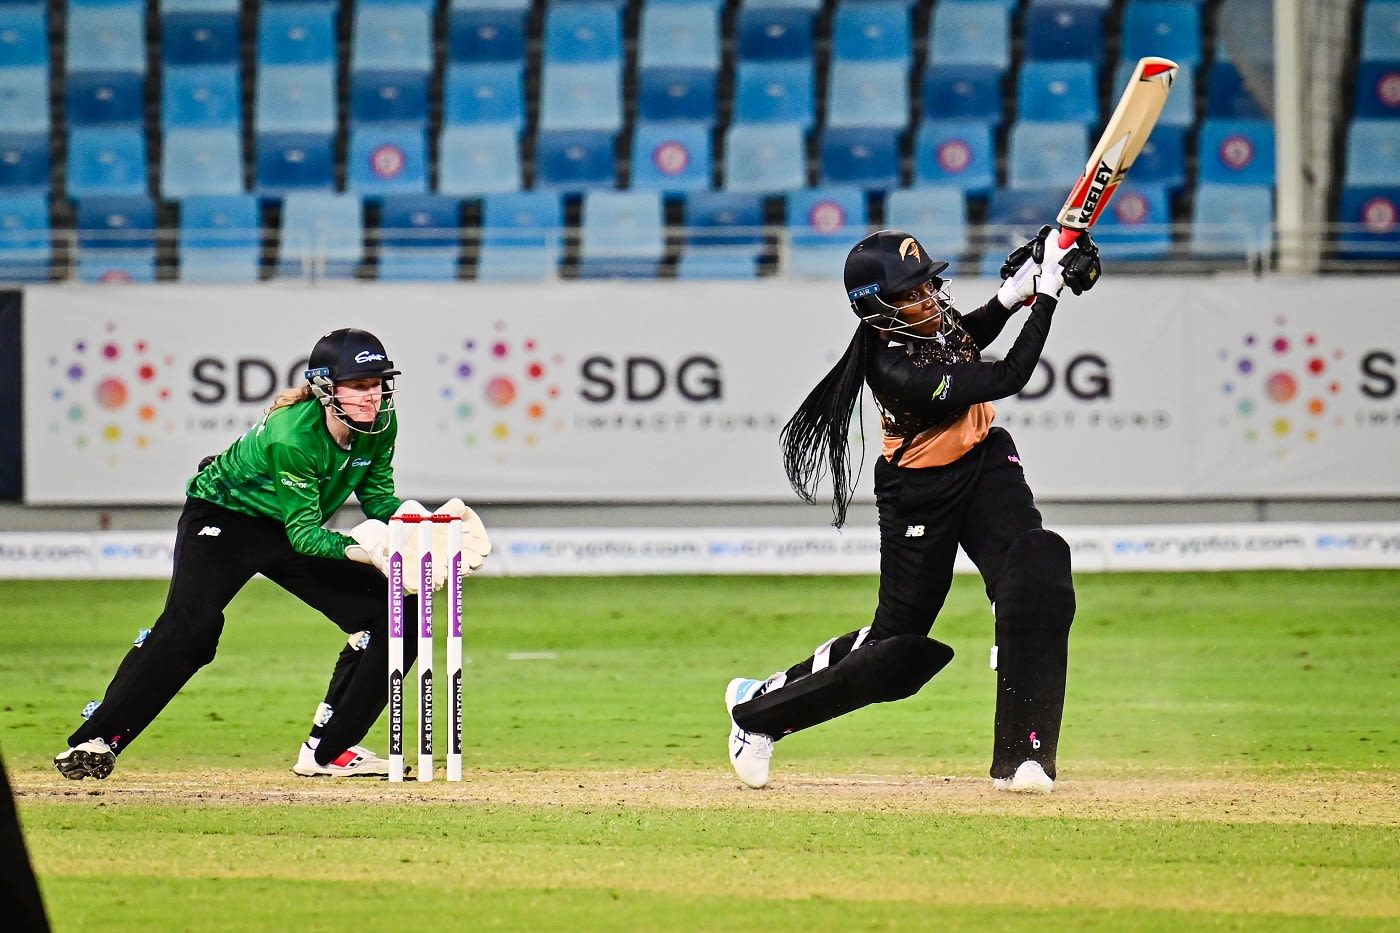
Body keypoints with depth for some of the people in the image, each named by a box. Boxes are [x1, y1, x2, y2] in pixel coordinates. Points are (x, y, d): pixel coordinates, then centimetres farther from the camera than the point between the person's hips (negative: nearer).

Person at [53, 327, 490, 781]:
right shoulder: (291, 435, -32)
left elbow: (379, 498, -1)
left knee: (390, 613, -5)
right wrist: (356, 549, -47)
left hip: (291, 529, 7)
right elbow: (304, 532, -31)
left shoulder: (380, 425, -13)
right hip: (223, 520, -7)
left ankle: (327, 751, 1)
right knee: (190, 625, -30)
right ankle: (97, 739, -24)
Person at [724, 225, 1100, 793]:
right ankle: (759, 708, 26)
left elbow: (962, 340, 15)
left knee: (1036, 579, -19)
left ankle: (1022, 756, -16)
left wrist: (1014, 291, -4)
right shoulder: (898, 371, -33)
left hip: (984, 461, 6)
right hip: (920, 494, -6)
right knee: (897, 646, 4)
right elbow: (1006, 378, -31)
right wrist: (1047, 292, -29)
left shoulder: (933, 313, -11)